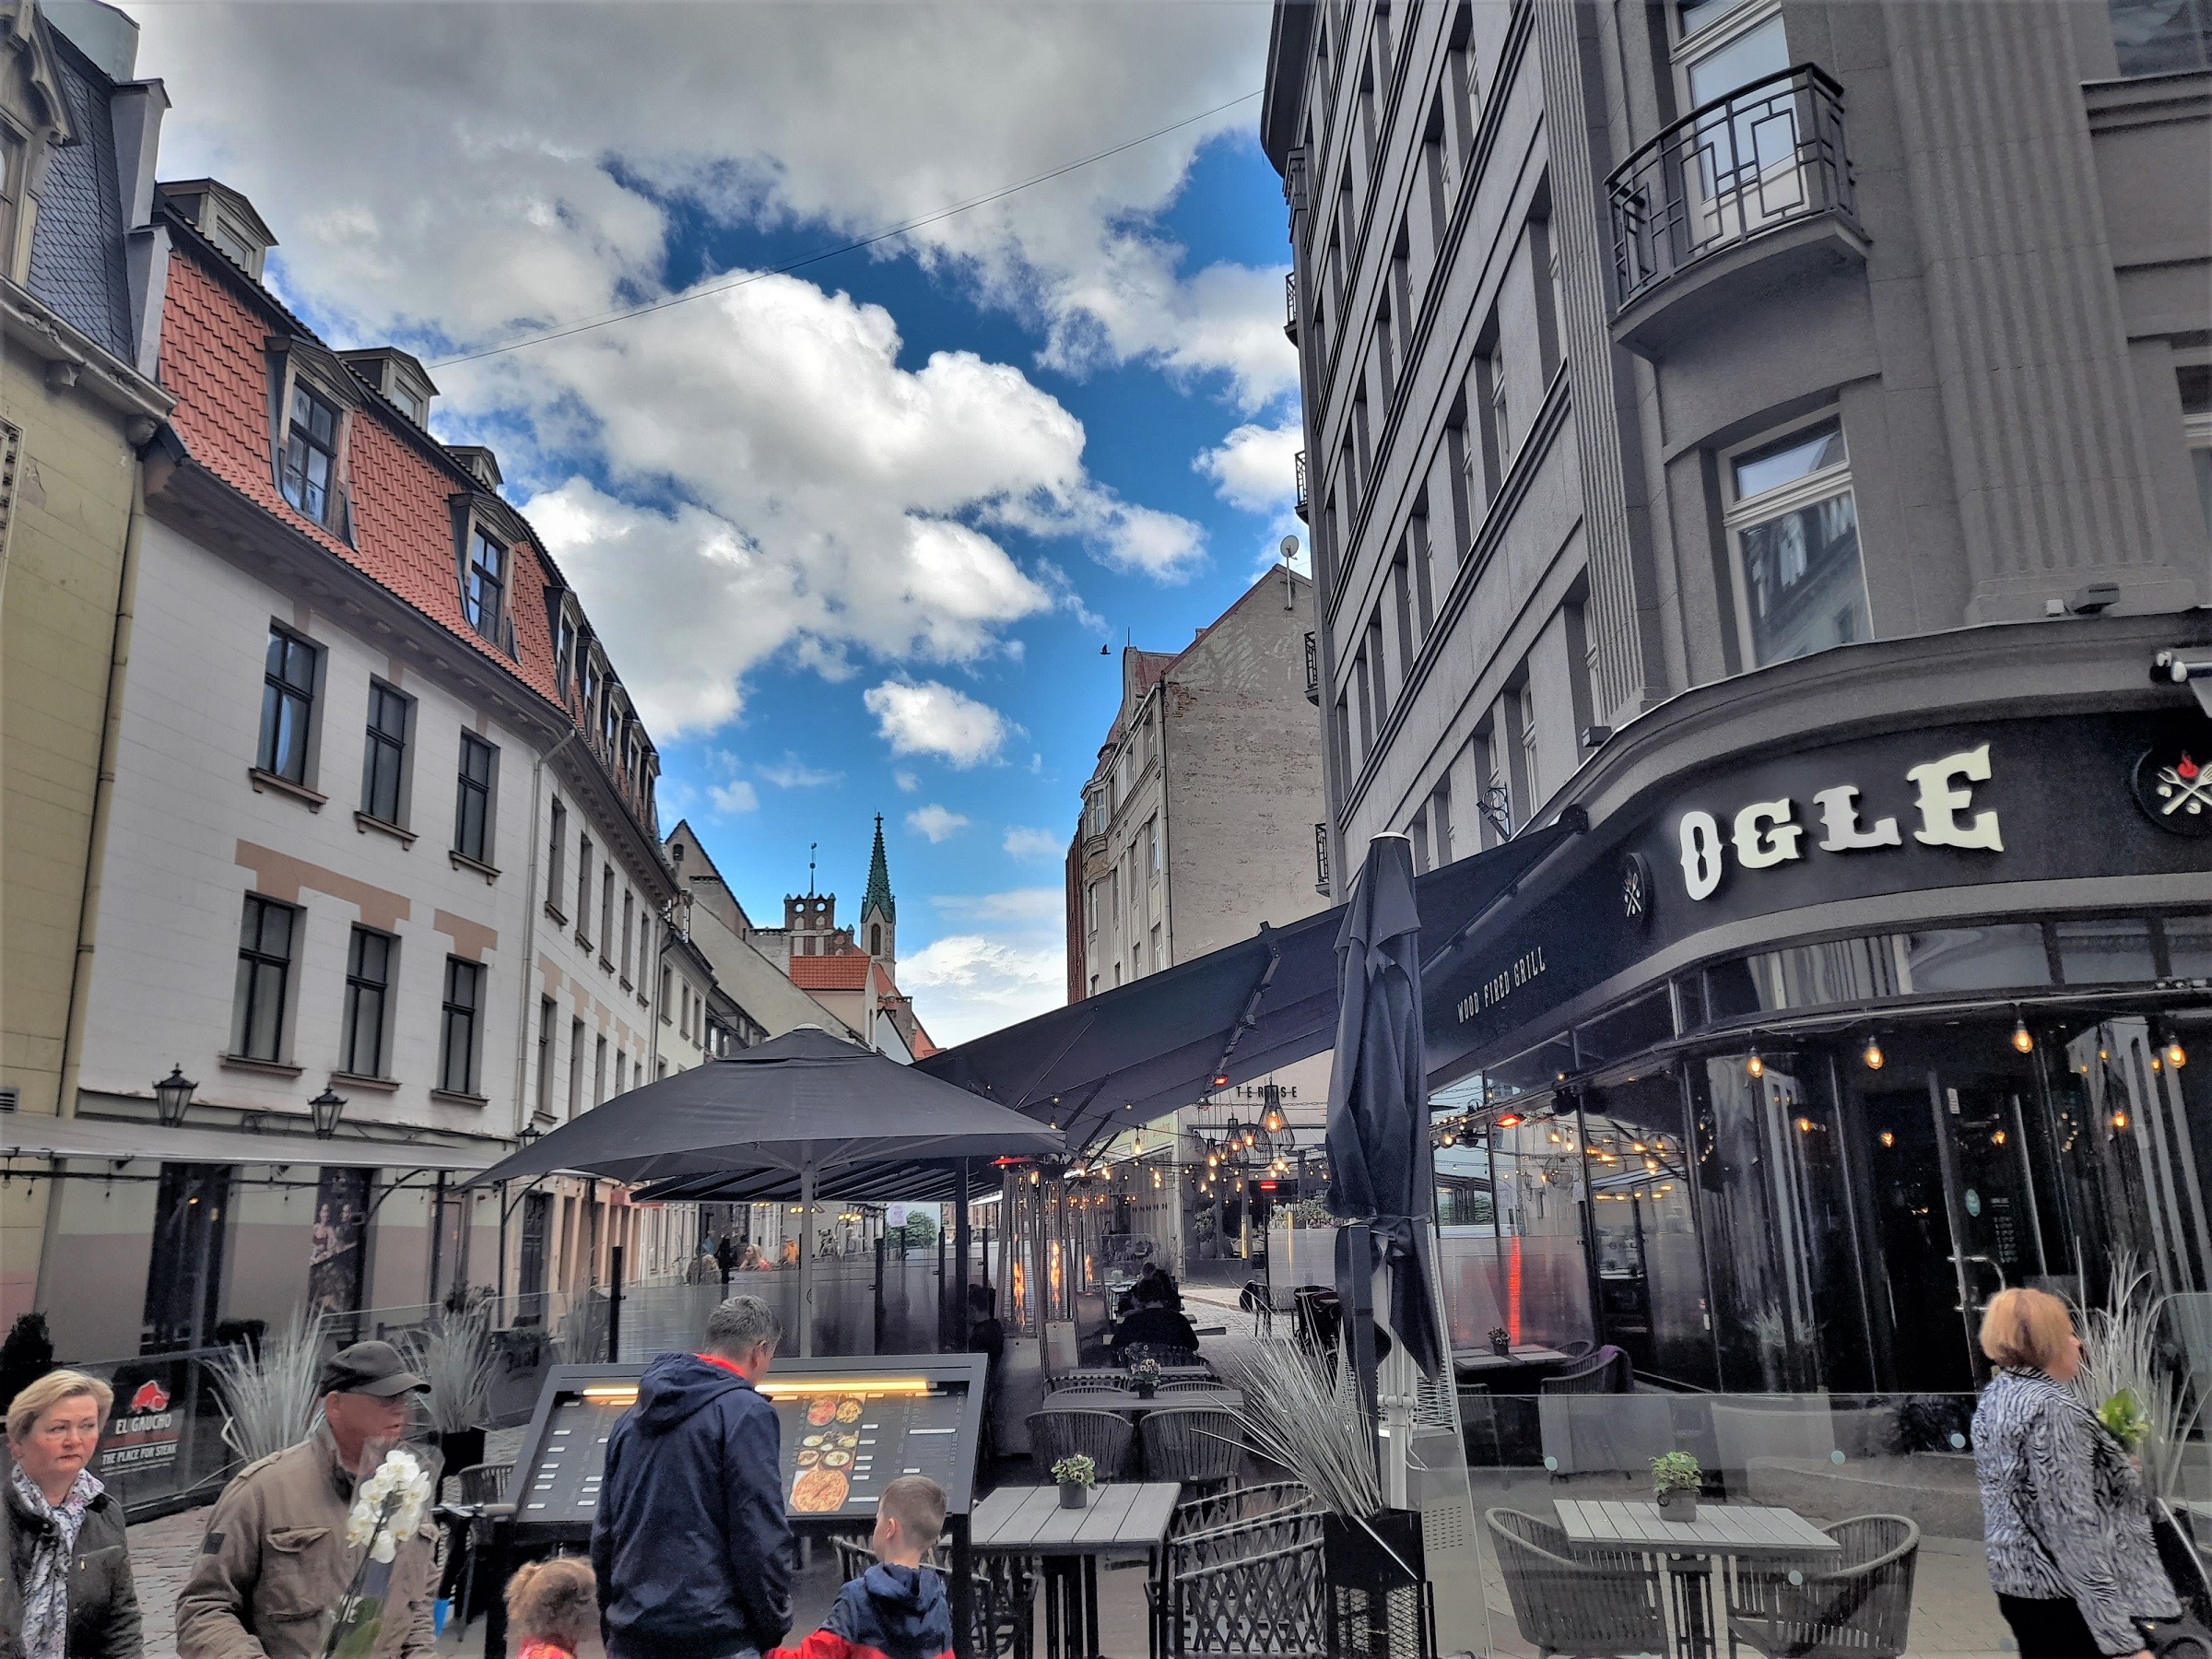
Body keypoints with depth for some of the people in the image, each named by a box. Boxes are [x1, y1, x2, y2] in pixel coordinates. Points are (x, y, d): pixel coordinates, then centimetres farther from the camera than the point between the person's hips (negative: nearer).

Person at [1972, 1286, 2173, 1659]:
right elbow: (2074, 1527, -24)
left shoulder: (1995, 1397, 7)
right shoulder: (2051, 1408, -20)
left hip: (2016, 1582, 9)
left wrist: (2114, 1467, 26)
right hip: (2060, 1593, -9)